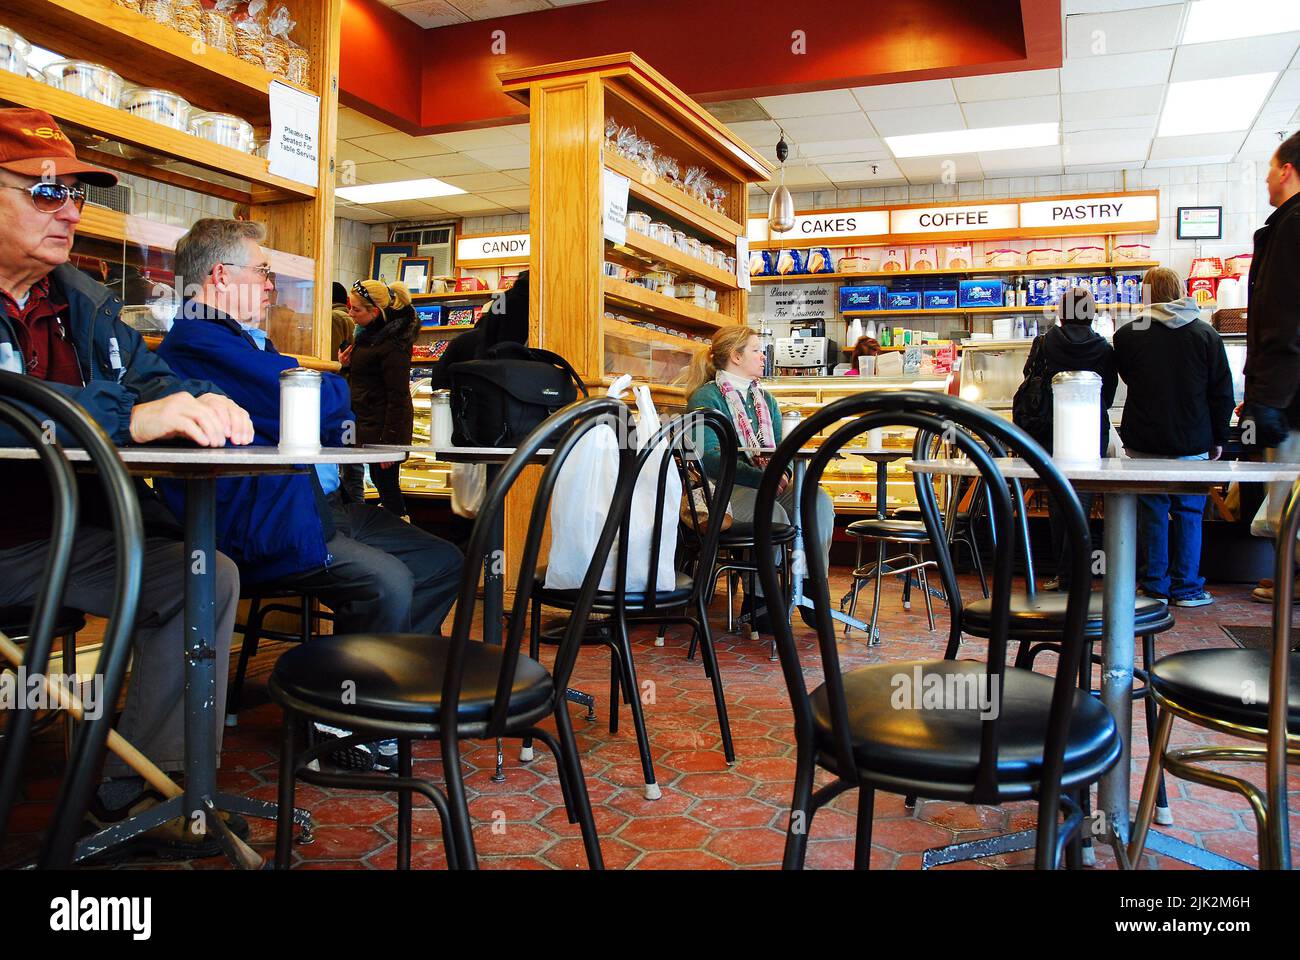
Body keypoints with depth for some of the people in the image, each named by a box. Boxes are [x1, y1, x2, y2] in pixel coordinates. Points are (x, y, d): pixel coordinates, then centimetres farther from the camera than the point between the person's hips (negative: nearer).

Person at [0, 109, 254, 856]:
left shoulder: (85, 303, 11)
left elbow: (151, 376, 6)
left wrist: (201, 405, -19)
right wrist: (129, 417, -38)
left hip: (61, 536, 7)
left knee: (204, 575, -5)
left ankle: (137, 790, 1)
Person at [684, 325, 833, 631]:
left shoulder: (764, 398, 20)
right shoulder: (706, 398, -4)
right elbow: (711, 457, -16)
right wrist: (763, 477, -24)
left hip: (766, 483, 7)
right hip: (723, 489, -6)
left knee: (819, 500, -21)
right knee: (774, 513, -35)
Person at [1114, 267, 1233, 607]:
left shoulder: (1127, 335, -6)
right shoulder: (1206, 334, -2)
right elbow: (1222, 393, 2)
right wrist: (1219, 438, 10)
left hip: (1144, 442, 0)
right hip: (1193, 442, 0)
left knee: (1151, 512, 8)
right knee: (1188, 514, 8)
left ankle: (1154, 585, 12)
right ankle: (1186, 588, 11)